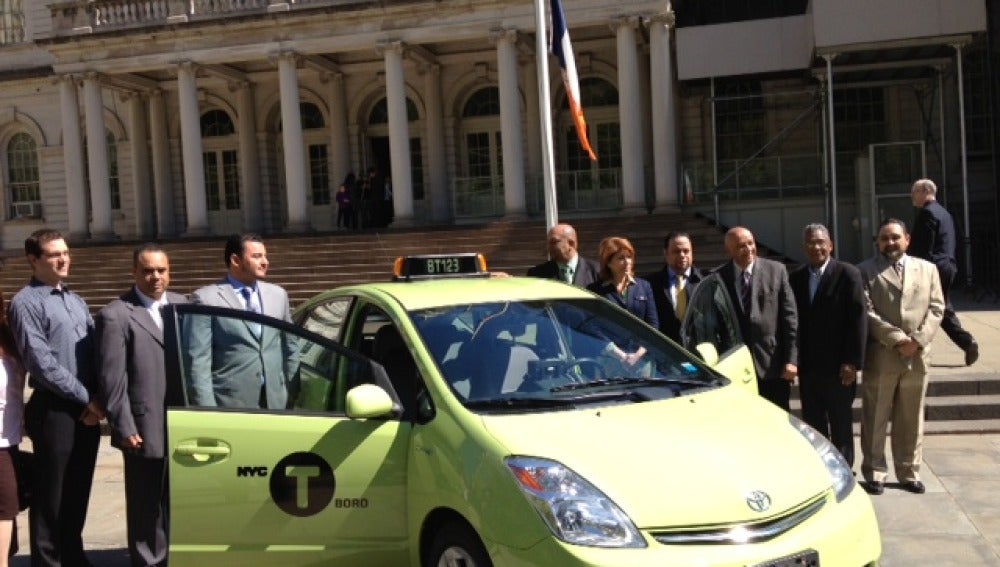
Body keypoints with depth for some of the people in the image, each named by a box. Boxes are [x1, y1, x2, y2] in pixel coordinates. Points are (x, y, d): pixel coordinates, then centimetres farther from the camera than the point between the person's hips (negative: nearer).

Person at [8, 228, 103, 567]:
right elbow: (41, 363, -15)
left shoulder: (76, 302, 15)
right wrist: (85, 399, -12)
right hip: (55, 409, -7)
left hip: (87, 409, 7)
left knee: (78, 490, 16)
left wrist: (96, 399, -3)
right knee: (50, 494, 3)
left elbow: (95, 351, 11)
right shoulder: (26, 303, -8)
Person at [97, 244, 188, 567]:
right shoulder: (115, 315, -7)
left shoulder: (182, 305, 10)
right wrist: (124, 427, -12)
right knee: (146, 506, 6)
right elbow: (112, 377, -9)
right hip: (146, 428, -5)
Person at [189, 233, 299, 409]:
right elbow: (198, 361, -7)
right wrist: (207, 409, -12)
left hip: (275, 402, 4)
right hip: (230, 404, -4)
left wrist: (291, 395, 11)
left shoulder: (278, 294, 12)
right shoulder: (206, 298, -4)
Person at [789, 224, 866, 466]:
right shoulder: (795, 278, 8)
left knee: (841, 425, 7)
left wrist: (853, 361, -14)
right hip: (808, 366, 4)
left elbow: (858, 318, -9)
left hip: (838, 366, -4)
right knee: (813, 426, 9)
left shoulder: (847, 274, -5)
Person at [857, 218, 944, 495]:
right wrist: (896, 339, -15)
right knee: (875, 420, 3)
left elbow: (936, 308, 6)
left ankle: (909, 472, 20)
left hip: (917, 356, 3)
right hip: (880, 356, -3)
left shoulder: (927, 269, 12)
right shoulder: (865, 270, 2)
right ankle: (875, 473, 11)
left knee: (911, 420, 10)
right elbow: (867, 312, -7)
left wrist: (918, 339, -9)